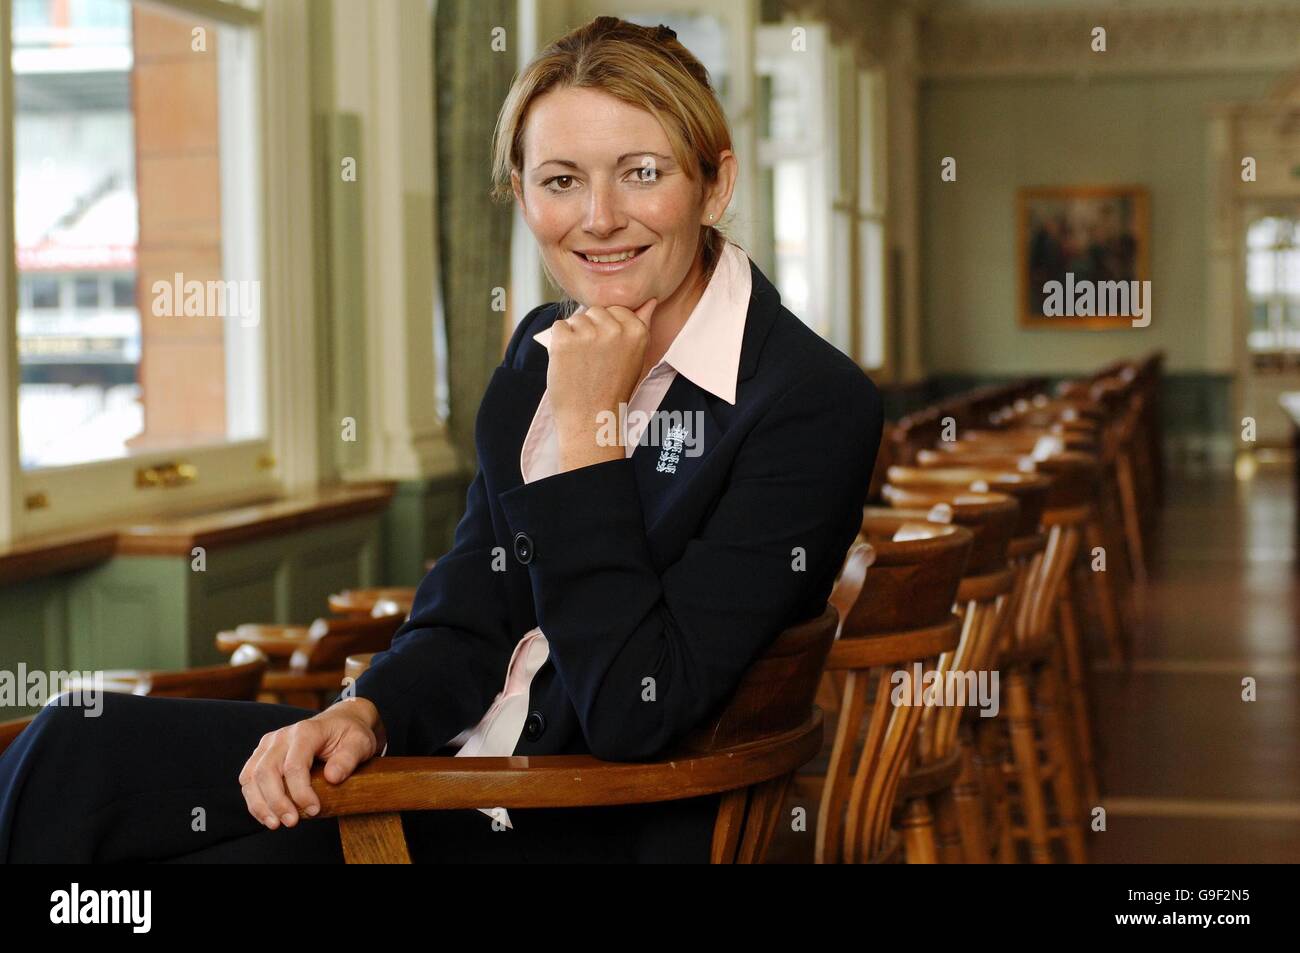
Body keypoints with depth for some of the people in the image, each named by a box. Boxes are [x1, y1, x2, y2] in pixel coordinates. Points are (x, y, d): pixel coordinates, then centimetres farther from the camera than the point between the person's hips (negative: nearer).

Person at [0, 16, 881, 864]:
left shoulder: (815, 404, -16)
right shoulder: (545, 350, 8)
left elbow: (635, 714, -22)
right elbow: (469, 619, 9)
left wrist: (584, 430, -20)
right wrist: (368, 712, -13)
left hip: (605, 831, -7)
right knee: (75, 750, -9)